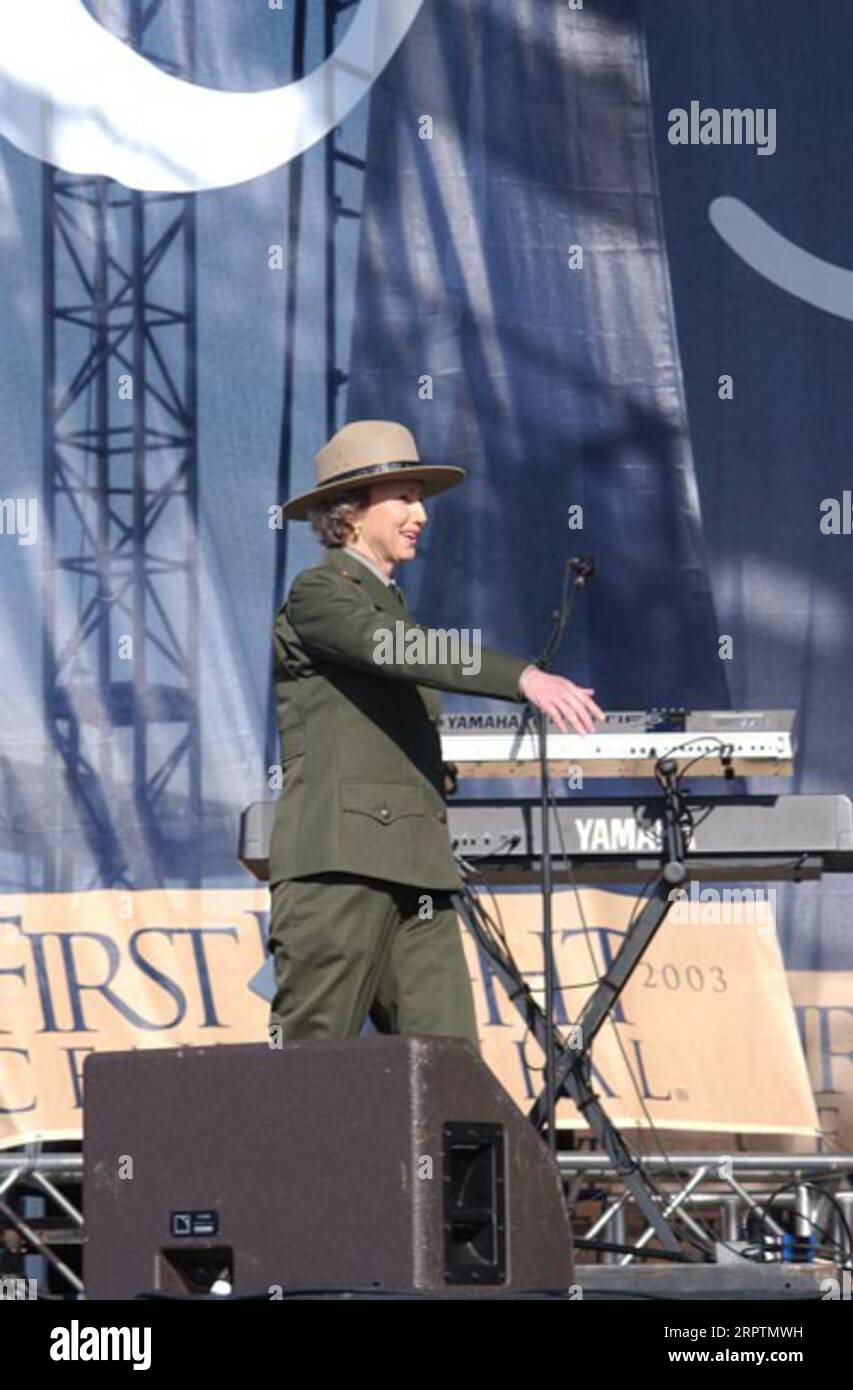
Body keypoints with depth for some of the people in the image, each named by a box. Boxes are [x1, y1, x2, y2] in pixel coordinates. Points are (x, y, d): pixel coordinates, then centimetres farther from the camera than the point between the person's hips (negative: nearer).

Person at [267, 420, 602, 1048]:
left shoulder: (390, 601, 25)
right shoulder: (316, 595, -2)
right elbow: (402, 650, -21)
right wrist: (525, 678, -32)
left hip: (415, 873, 8)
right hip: (337, 859, -8)